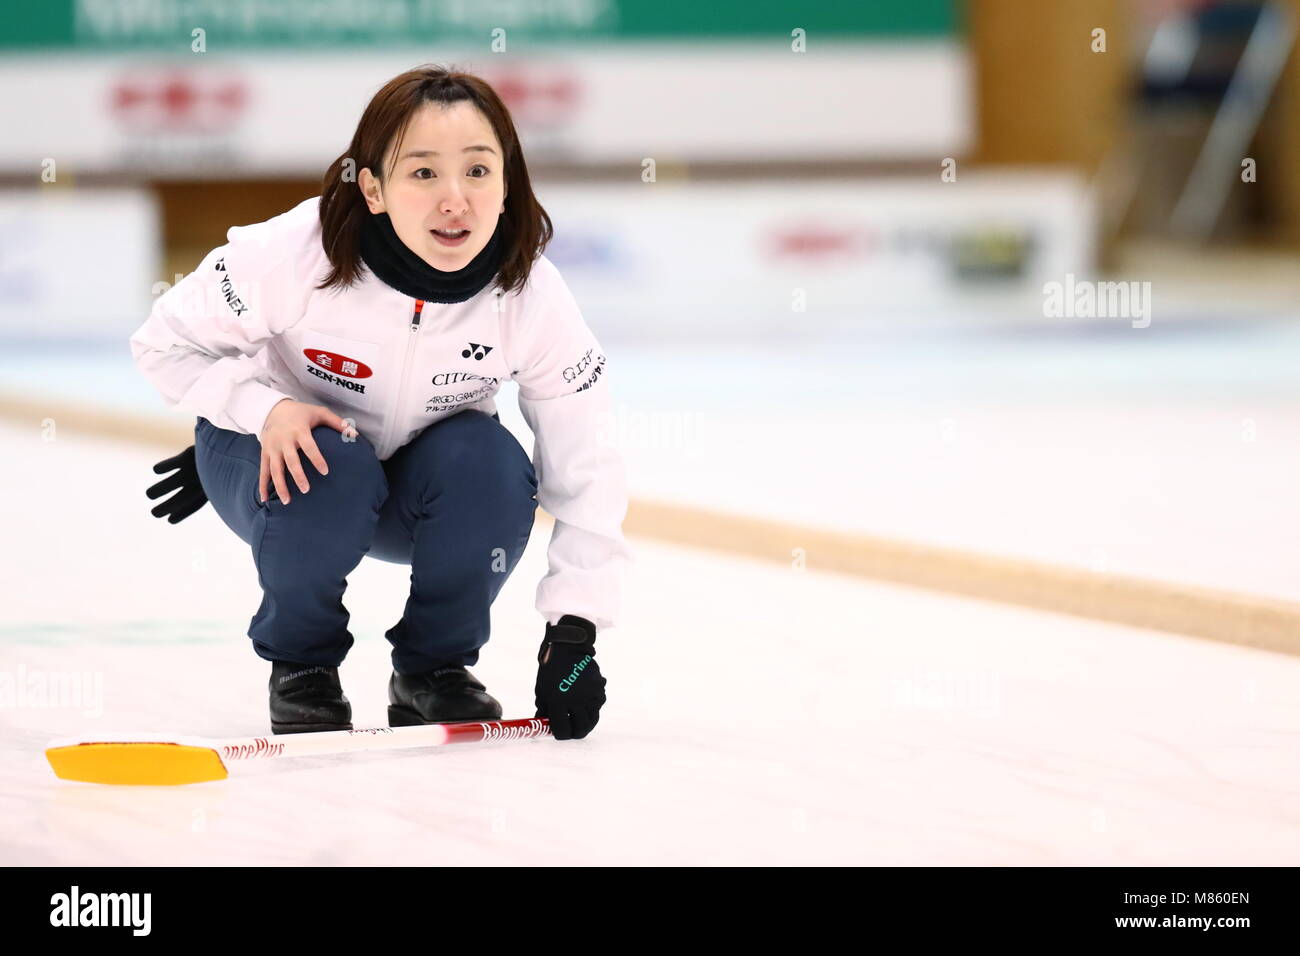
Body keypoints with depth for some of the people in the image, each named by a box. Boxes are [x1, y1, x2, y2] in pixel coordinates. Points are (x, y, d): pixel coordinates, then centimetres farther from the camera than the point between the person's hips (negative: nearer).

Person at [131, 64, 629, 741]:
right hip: (278, 453, -2)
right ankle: (300, 664, -6)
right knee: (328, 474, -35)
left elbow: (584, 467, -20)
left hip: (419, 490, 2)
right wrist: (263, 408, -34)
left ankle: (435, 667, -4)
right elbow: (166, 343, -16)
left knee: (489, 465, -30)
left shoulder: (531, 297, -25)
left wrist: (573, 630, -28)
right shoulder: (294, 254, -31)